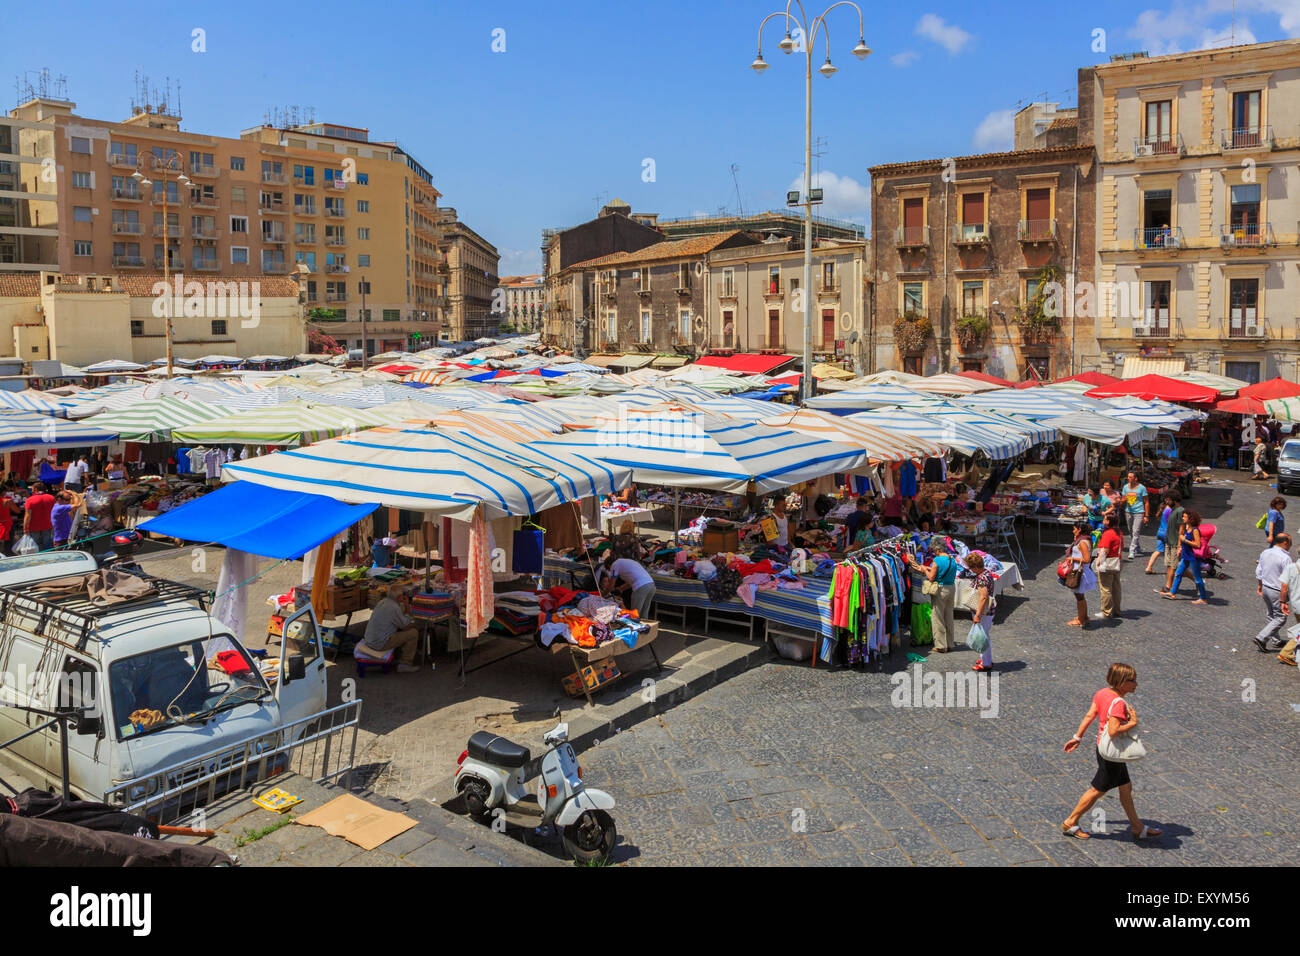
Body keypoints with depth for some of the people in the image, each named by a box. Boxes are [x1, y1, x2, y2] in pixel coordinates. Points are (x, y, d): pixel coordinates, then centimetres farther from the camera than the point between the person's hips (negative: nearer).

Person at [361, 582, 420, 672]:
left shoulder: (384, 601, 5)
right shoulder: (394, 608, -23)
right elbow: (405, 626, -10)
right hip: (380, 644, -9)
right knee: (413, 633, -6)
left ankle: (400, 657, 28)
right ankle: (405, 664, 1)